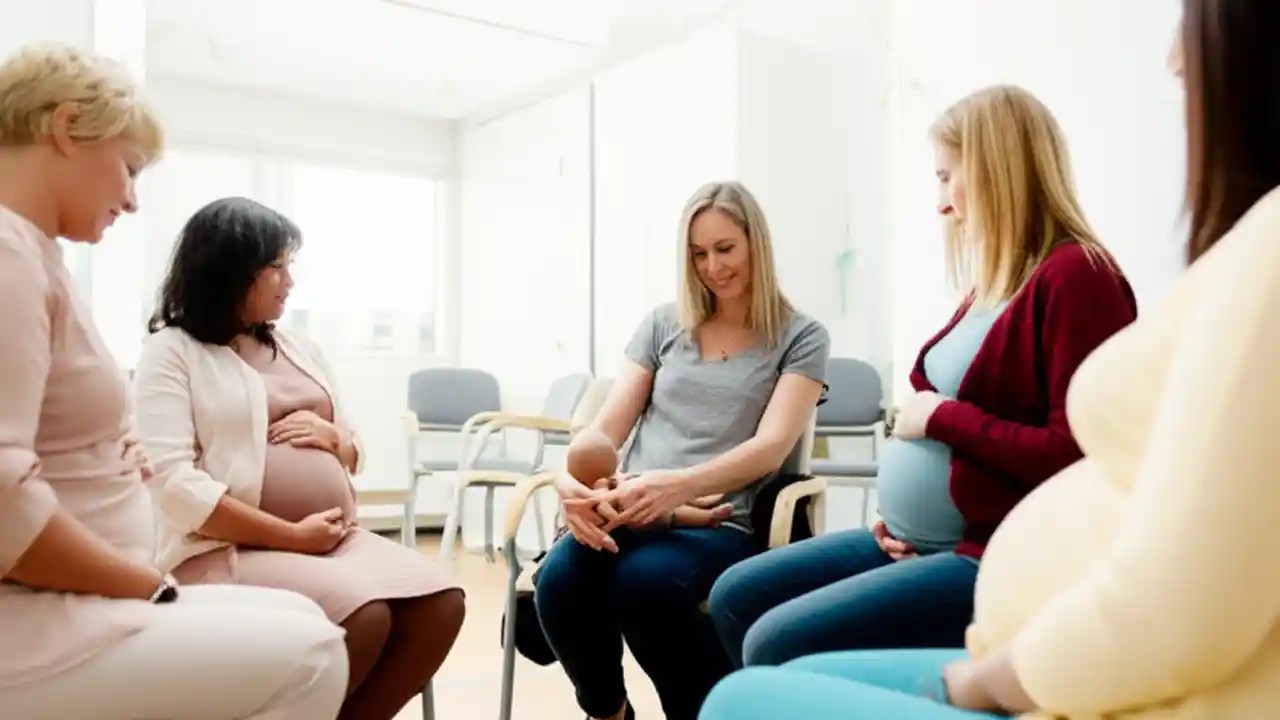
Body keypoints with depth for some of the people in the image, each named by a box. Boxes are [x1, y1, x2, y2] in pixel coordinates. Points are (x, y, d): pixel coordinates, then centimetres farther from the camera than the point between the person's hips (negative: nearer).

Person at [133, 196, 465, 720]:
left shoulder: (298, 348, 19)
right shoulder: (172, 352, -1)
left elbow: (354, 453, 25)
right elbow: (174, 485, -14)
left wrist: (331, 436, 0)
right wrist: (291, 535, -17)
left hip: (334, 539, 7)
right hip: (228, 550, -6)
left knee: (439, 604, -18)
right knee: (362, 616, -31)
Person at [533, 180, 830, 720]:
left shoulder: (800, 337, 7)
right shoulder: (663, 325, 17)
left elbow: (770, 447, -7)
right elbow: (609, 424, 9)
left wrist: (681, 485, -26)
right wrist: (570, 478, -14)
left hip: (725, 522, -3)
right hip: (632, 512, 3)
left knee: (643, 580, -36)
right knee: (559, 579, -29)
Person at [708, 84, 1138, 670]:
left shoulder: (1074, 277, -14)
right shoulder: (993, 285, 14)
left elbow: (1077, 456, -22)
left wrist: (942, 418, -14)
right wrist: (901, 509, 6)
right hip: (928, 538, 10)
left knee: (779, 643, -19)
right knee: (737, 596, 8)